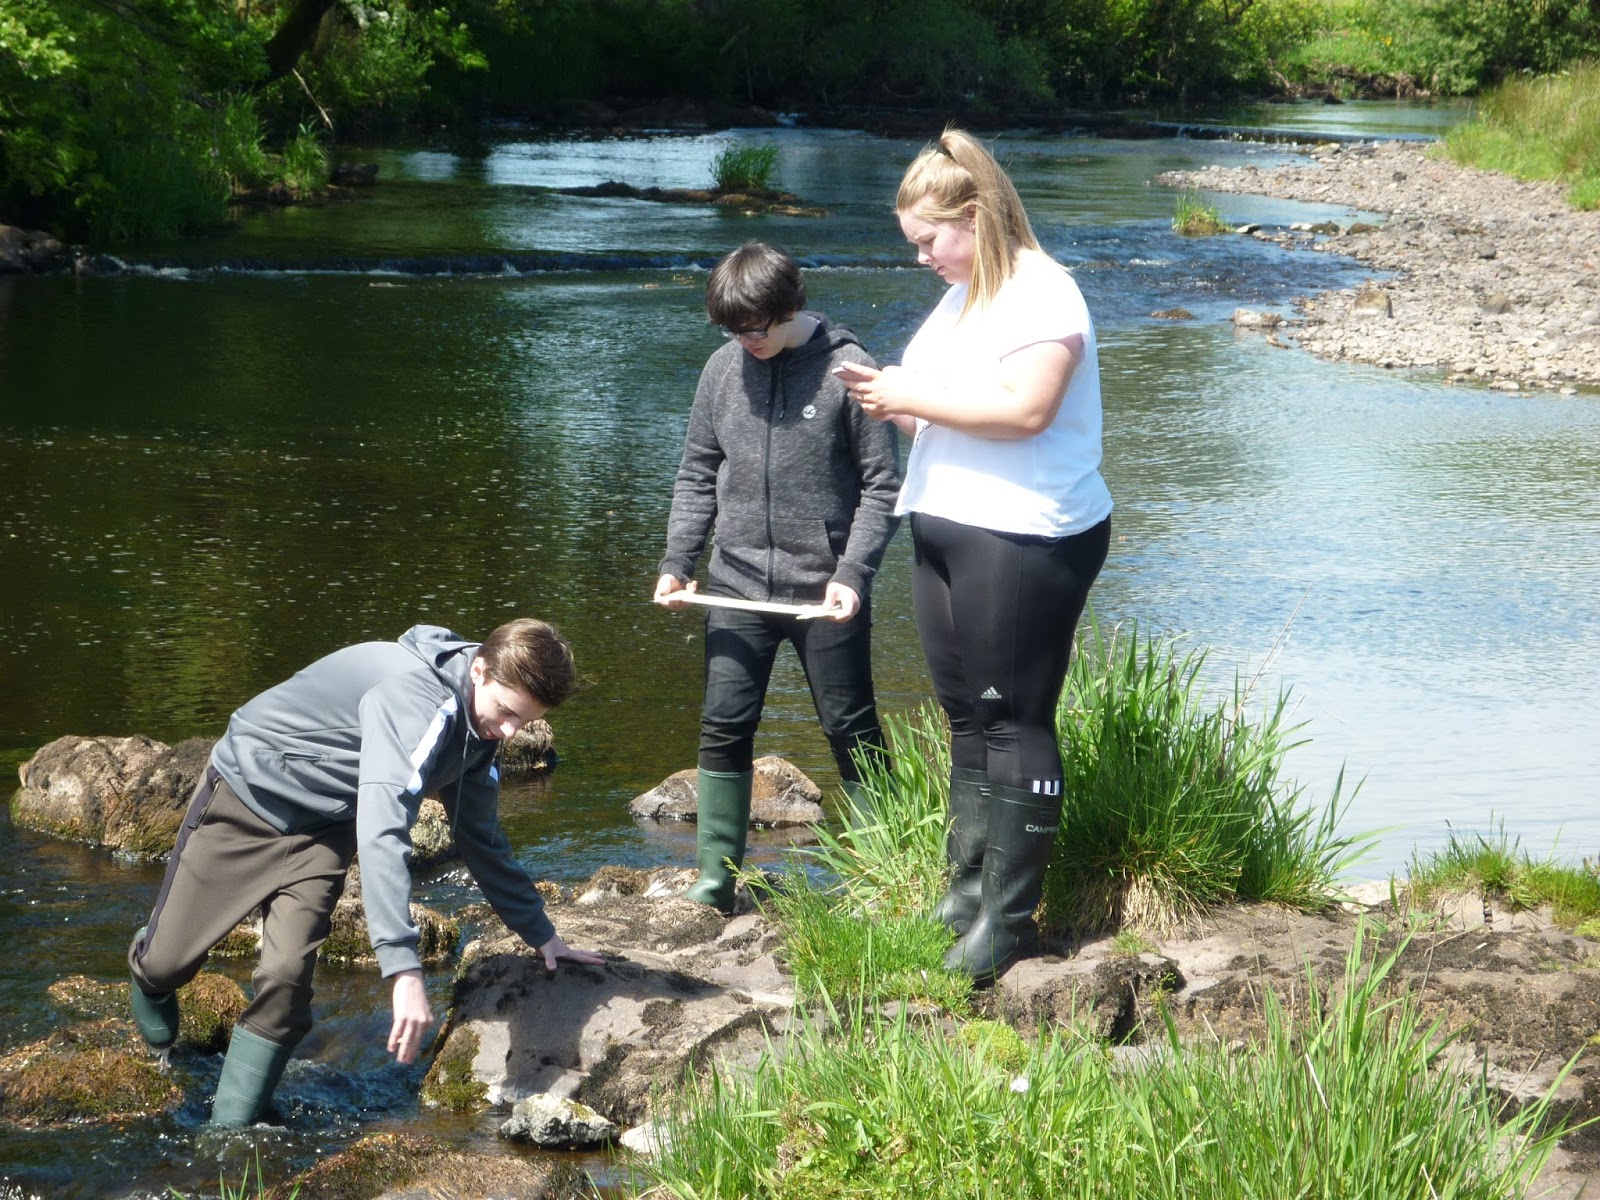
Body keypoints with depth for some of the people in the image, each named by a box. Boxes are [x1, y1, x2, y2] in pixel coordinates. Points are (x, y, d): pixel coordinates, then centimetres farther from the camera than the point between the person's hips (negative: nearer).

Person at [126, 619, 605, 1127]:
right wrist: (405, 972, -52)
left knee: (287, 979, -13)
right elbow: (382, 833, -46)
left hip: (321, 831, 6)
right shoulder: (417, 702, -36)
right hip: (245, 794, -6)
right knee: (169, 961, 5)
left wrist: (543, 936, 13)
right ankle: (152, 979, 42)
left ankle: (230, 1133, -1)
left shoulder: (476, 727, -7)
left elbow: (482, 839, 11)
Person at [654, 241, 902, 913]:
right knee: (724, 728, 4)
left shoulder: (848, 370, -10)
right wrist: (677, 561, 0)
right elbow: (697, 474, 10)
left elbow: (882, 485, -7)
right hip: (738, 587, 4)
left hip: (826, 594, -4)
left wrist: (853, 571, -17)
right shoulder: (724, 368, 3)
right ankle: (716, 878, 11)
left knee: (852, 731, 6)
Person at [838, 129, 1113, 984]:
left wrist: (916, 398, -18)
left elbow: (1024, 408, -25)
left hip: (1026, 538, -9)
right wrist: (896, 405, 1)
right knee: (966, 715, 13)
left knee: (1013, 721, -5)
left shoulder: (1041, 295, -13)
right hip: (947, 530, 9)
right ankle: (966, 888, 20)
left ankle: (1009, 915, 0)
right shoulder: (961, 298, 16)